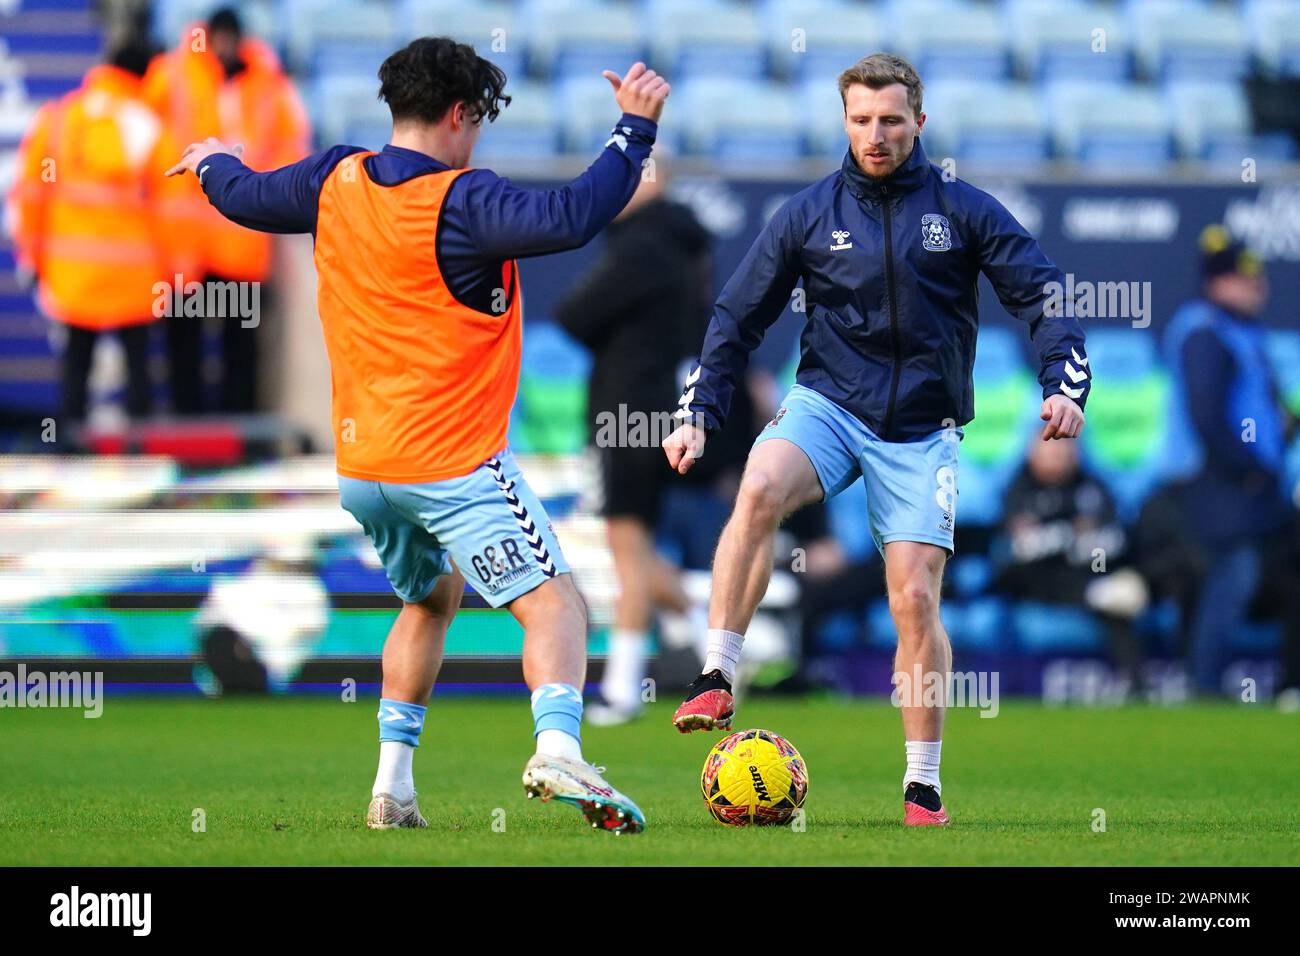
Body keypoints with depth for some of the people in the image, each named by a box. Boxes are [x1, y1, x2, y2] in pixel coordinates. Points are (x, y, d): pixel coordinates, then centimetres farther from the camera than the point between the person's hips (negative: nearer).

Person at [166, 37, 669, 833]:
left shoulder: (336, 183, 5)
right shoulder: (461, 204, -17)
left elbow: (245, 197, 22)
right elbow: (572, 217, -29)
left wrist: (214, 163, 44)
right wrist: (635, 129, -21)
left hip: (361, 468, 8)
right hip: (455, 464, -8)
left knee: (431, 600, 28)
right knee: (554, 602, -10)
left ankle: (393, 783, 20)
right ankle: (557, 747, -35)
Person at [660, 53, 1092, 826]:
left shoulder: (964, 211, 0)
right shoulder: (811, 214, 3)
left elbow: (1044, 296, 1)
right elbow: (739, 318, 8)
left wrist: (1065, 385, -14)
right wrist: (698, 414, 0)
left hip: (922, 429, 0)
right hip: (828, 405, 0)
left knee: (916, 600, -7)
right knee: (759, 488, -32)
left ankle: (924, 785, 7)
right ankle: (717, 684, -29)